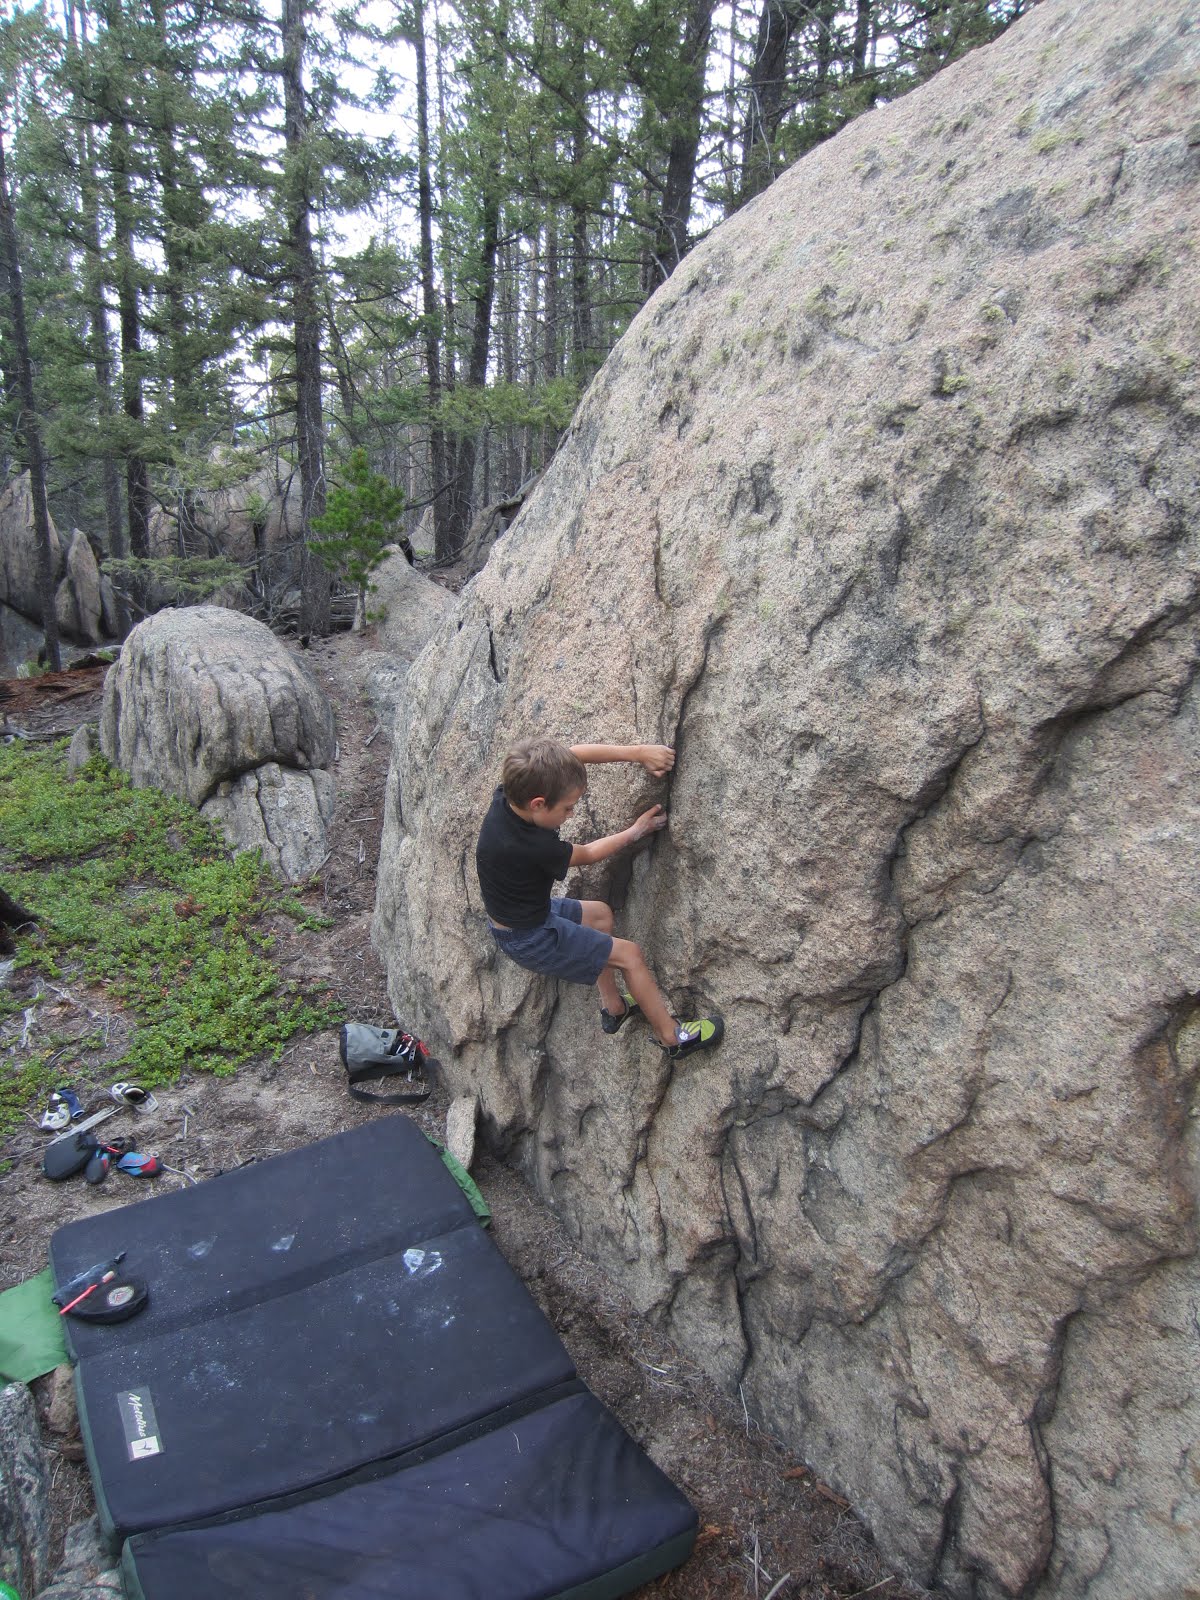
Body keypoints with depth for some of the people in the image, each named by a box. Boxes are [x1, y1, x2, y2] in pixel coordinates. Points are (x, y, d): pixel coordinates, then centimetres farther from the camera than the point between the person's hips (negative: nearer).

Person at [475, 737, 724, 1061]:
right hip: (530, 940, -9)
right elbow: (588, 855, -16)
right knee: (630, 955, 1)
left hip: (527, 909, 9)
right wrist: (636, 831, -1)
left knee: (600, 914, 26)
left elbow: (573, 754, -12)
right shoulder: (533, 848, -38)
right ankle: (672, 1038, 18)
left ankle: (613, 1008, 35)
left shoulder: (509, 794, -19)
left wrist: (637, 752, -16)